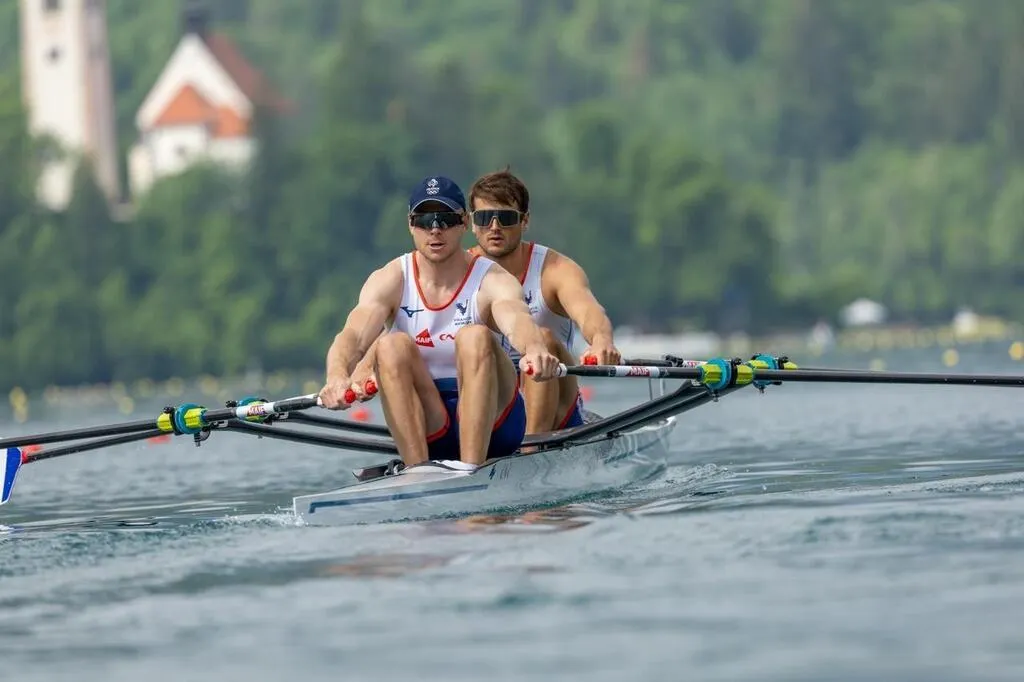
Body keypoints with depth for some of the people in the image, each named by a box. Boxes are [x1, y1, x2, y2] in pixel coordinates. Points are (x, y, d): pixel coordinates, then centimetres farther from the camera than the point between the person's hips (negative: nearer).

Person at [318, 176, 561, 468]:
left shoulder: (492, 281, -10)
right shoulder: (389, 282, -4)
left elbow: (517, 319, -34)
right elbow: (353, 336, -22)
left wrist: (535, 350, -59)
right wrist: (337, 377, -46)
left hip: (492, 423, -2)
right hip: (425, 428, 2)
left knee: (475, 337, -27)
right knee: (393, 345, -23)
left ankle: (470, 469, -35)